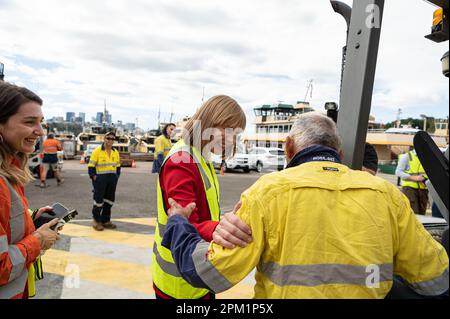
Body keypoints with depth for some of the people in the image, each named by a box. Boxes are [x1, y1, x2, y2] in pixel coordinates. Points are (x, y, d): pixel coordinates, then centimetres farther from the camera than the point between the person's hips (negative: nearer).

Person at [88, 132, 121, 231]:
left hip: (112, 179, 6)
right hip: (100, 179, -5)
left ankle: (105, 221, 22)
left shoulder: (116, 152, 11)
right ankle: (96, 221, 13)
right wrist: (94, 177, -12)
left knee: (109, 200, 10)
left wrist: (117, 177, 10)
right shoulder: (97, 151, -5)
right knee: (98, 200, -1)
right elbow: (91, 166, -5)